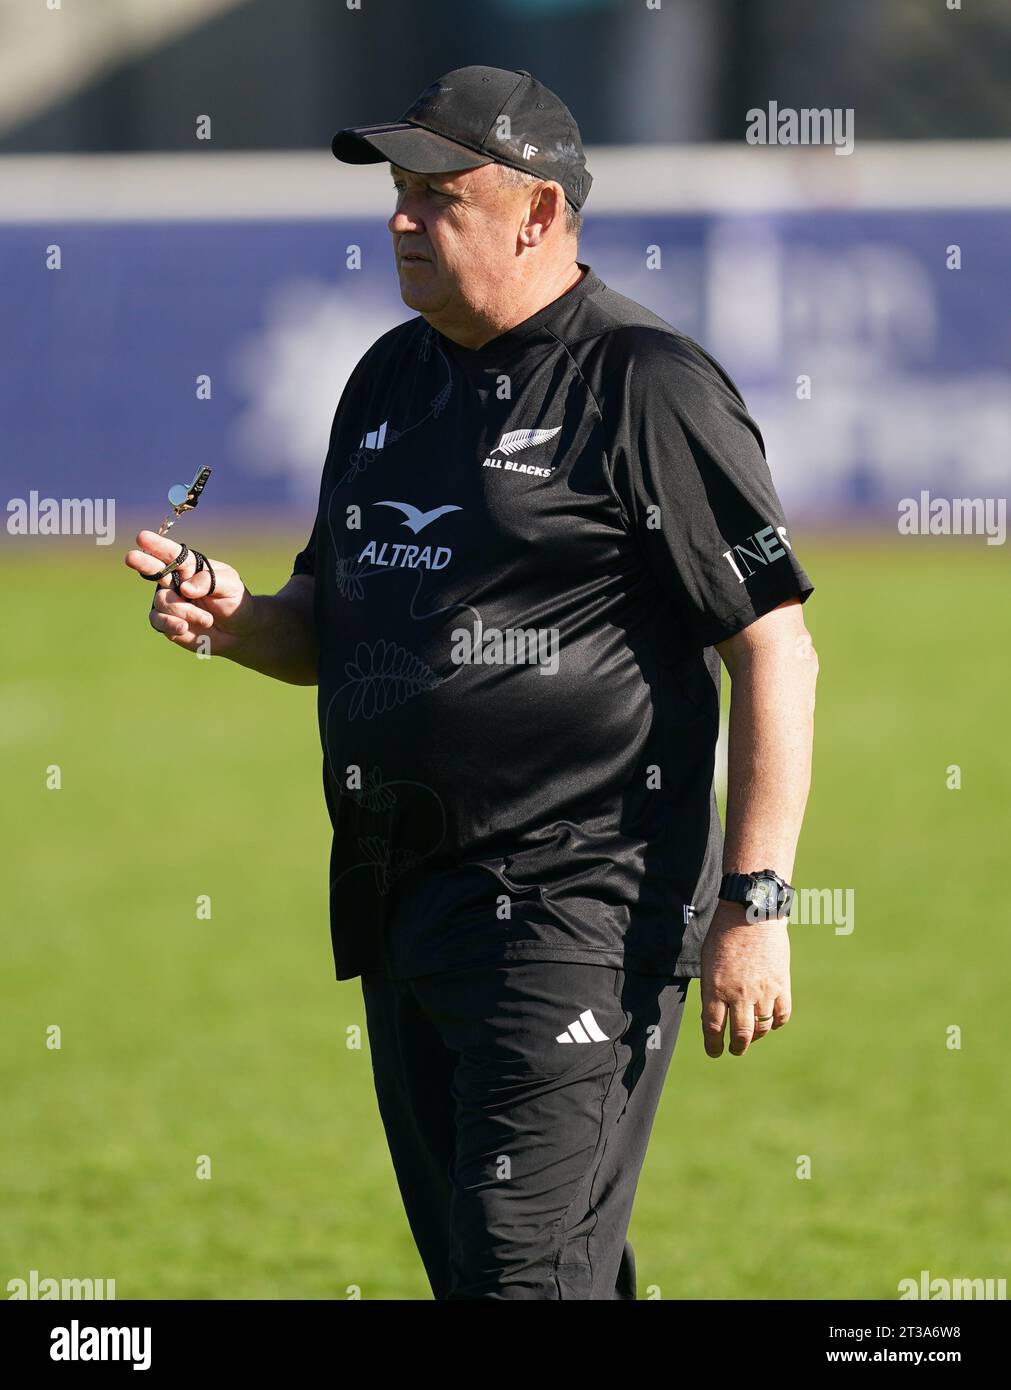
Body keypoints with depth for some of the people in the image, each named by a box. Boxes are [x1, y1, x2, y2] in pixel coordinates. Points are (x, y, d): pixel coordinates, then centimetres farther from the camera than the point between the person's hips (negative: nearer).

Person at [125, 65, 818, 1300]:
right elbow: (331, 631, 25)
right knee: (463, 1261, 12)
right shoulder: (392, 378, 16)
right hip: (404, 907, 9)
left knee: (525, 1272, -14)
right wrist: (236, 620, 1)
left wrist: (755, 906, -17)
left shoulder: (646, 388, -9)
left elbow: (775, 650, -12)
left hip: (574, 913, -9)